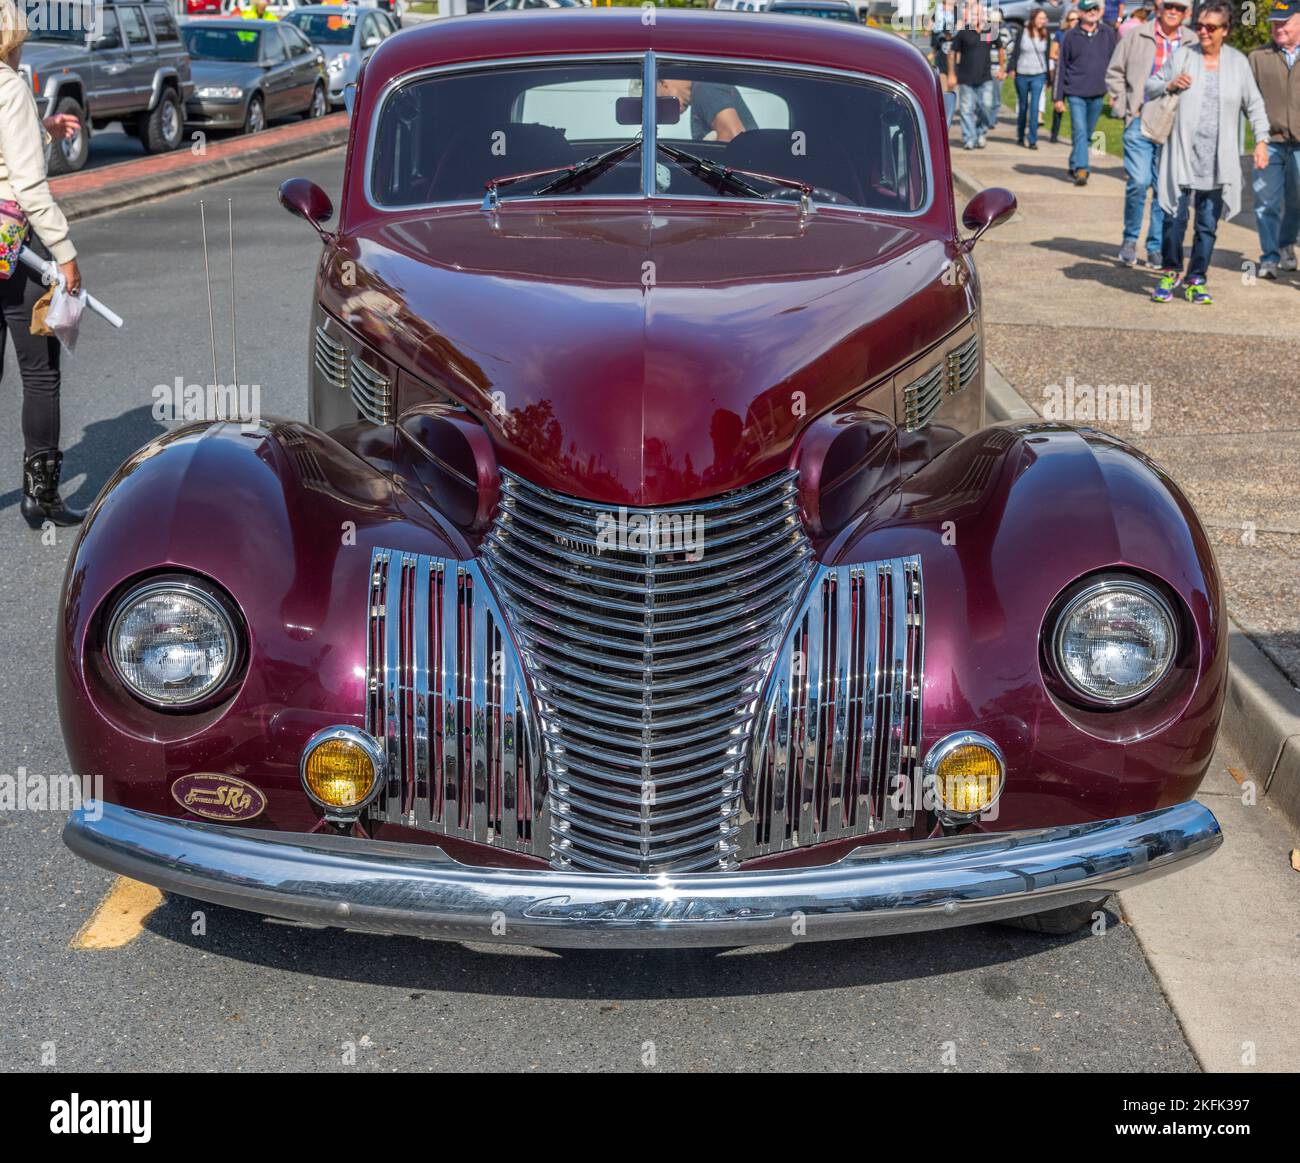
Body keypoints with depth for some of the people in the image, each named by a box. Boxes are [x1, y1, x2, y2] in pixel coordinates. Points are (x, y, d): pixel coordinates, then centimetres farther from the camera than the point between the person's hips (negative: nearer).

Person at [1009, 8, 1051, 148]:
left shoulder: (1046, 36, 4)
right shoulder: (1022, 33, -2)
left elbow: (1047, 56, 10)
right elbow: (1015, 52, 0)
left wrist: (1048, 77, 11)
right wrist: (1012, 68, -12)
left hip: (1038, 75, 0)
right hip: (1022, 75, 0)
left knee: (1034, 107, -10)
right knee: (1022, 106, 11)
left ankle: (1033, 140, -10)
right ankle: (1020, 137, 27)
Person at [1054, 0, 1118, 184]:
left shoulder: (1108, 34, 5)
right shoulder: (1071, 36, 1)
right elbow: (1062, 68, 5)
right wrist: (1059, 97, 2)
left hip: (1097, 93, 3)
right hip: (1075, 93, -3)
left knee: (1088, 134, 11)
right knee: (1079, 131, -13)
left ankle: (1075, 165, 26)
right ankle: (1081, 169, -17)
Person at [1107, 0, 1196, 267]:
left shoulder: (1193, 43, 8)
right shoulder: (1137, 37, 4)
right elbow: (1115, 73, 11)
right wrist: (1123, 106, 3)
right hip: (1140, 122, -2)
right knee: (1138, 182, -12)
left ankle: (1156, 248, 13)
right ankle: (1130, 240, 7)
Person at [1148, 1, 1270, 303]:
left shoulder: (1238, 62, 6)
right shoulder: (1182, 56, 3)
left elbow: (1254, 105, 13)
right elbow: (1150, 88, 10)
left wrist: (1261, 140, 4)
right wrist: (1170, 85, -10)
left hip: (1217, 160, 1)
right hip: (1182, 154, -1)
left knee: (1208, 223, 4)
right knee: (1176, 216, -4)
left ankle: (1196, 278, 16)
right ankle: (1171, 272, 15)